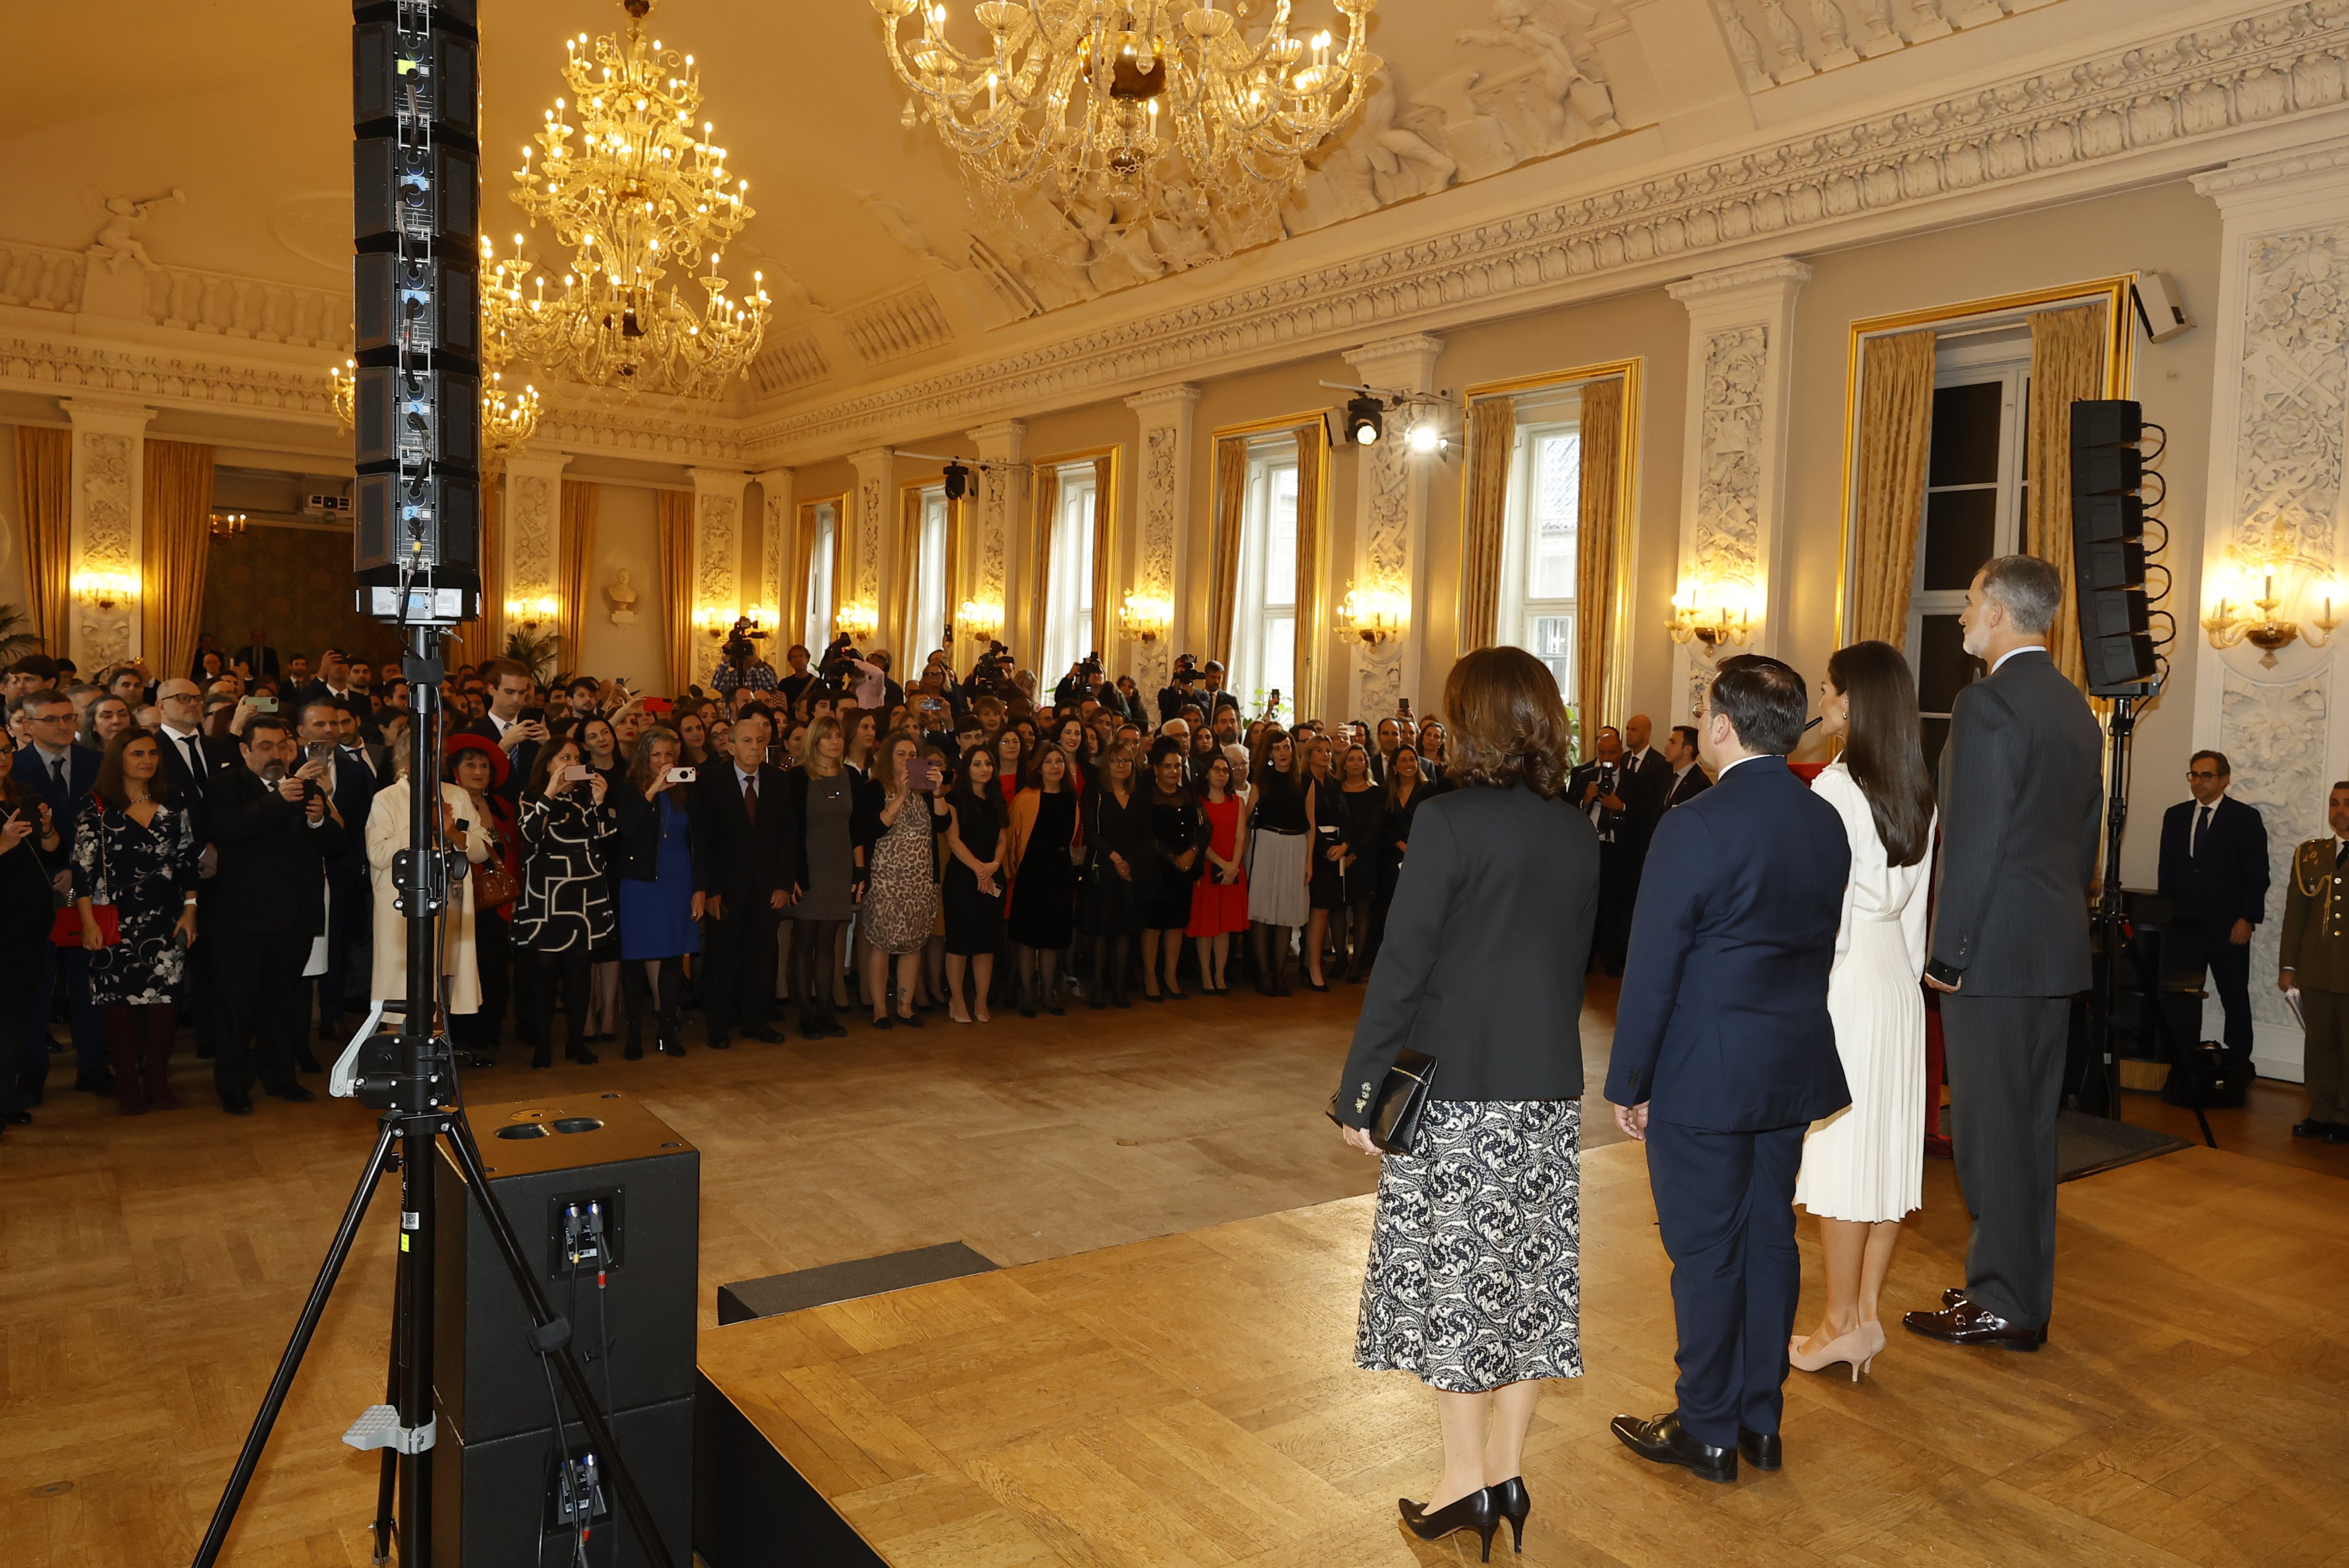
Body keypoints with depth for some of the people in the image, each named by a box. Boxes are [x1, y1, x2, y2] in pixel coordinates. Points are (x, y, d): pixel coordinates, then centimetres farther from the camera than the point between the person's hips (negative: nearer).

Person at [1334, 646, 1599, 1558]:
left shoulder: (1450, 822, -15)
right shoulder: (1579, 834, 5)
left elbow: (1402, 965, -15)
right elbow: (1575, 962, 11)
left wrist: (1358, 1091, -8)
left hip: (1454, 1091, -6)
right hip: (1549, 1090, 6)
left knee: (1451, 1276, 6)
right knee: (1527, 1273, 13)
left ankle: (1466, 1478, 15)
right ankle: (1507, 1471, 24)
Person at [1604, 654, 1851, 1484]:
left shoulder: (1695, 827, -19)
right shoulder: (1826, 822, 3)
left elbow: (1652, 969, -16)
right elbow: (1822, 946, 10)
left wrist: (1629, 1083, -7)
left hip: (1703, 1074, -7)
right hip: (1792, 1068, 7)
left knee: (1706, 1250, 5)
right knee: (1770, 1237, 16)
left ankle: (1708, 1430, 19)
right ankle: (1761, 1420, 29)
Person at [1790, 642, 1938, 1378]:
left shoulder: (1834, 788, -15)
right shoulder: (1917, 794, 8)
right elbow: (1916, 906, 11)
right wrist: (1909, 973, 17)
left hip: (1843, 985, -8)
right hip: (1898, 985, 8)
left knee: (1841, 1149, 0)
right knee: (1887, 1148, 11)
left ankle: (1840, 1326, 10)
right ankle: (1866, 1314, 19)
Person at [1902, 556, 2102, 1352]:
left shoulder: (1986, 703, -15)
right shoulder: (2076, 707, 13)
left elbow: (1972, 844, -19)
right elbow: (2086, 835, 17)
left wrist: (1947, 952, -14)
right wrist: (2063, 921, 20)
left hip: (1993, 950, -9)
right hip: (2056, 949, 9)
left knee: (1990, 1129, 0)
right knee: (2029, 1125, 16)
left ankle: (2003, 1305, 9)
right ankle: (2025, 1292, 26)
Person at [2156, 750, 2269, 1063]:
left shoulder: (2246, 818, -1)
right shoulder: (2175, 816, 11)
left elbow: (2258, 875, -4)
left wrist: (2247, 919, -11)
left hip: (2228, 927, -3)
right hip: (2184, 923, 4)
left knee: (2235, 998, 4)